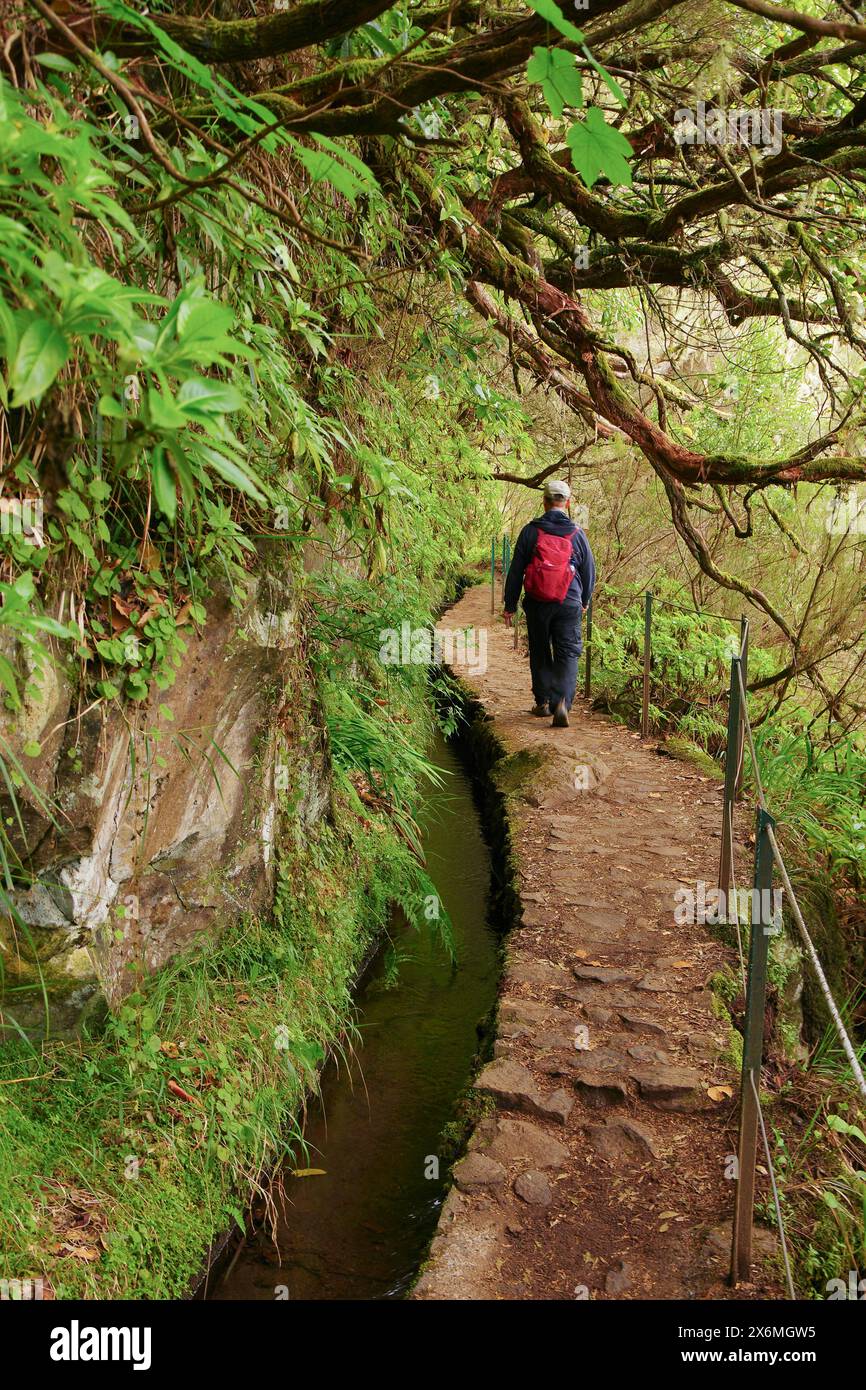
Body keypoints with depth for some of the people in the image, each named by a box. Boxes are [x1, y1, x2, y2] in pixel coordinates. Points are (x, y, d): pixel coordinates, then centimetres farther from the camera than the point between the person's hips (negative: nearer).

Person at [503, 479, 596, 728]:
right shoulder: (577, 534, 1)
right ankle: (562, 701, -18)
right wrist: (585, 601, 26)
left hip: (537, 605, 0)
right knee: (567, 655, 1)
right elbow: (589, 571, 10)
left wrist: (510, 605, 7)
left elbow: (515, 571, 0)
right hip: (569, 605, 0)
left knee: (540, 653, 16)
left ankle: (543, 702, 24)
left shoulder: (530, 531, -2)